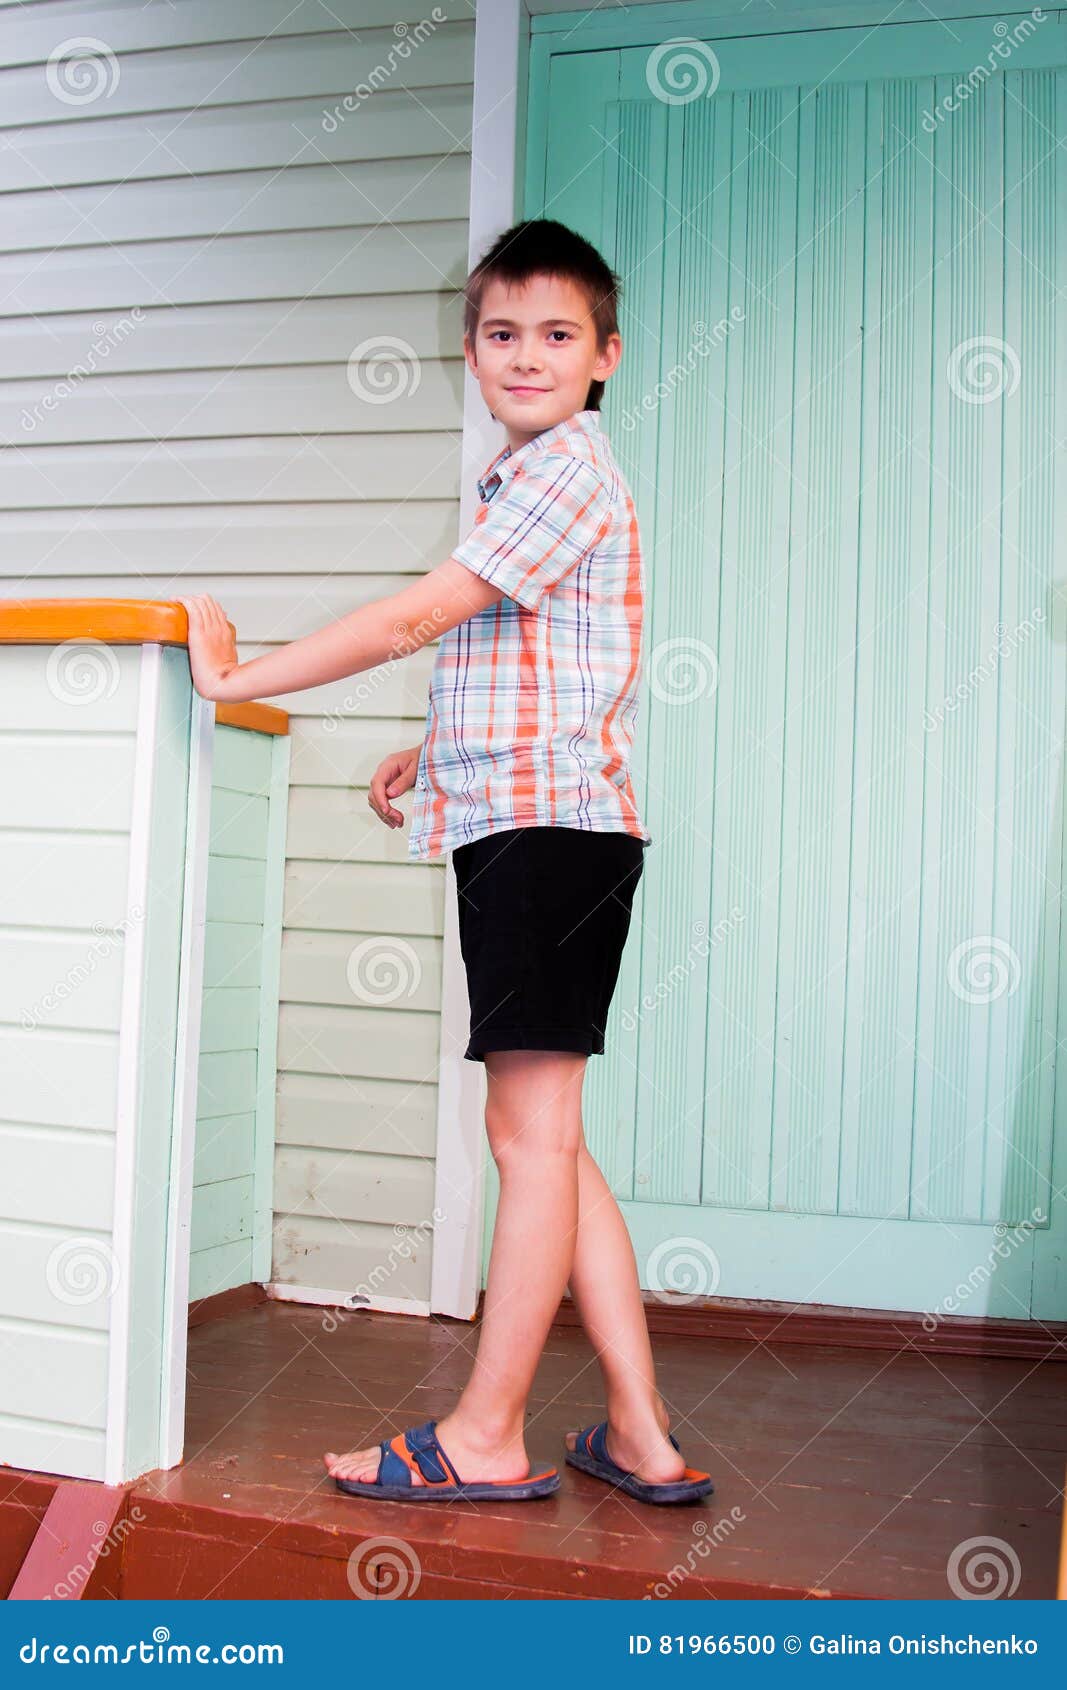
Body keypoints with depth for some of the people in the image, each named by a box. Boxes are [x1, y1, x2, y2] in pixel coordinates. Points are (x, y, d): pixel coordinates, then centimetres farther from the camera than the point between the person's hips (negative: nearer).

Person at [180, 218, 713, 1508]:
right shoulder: (527, 475, 23)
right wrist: (437, 750, 17)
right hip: (519, 823, 10)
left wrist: (237, 677, -6)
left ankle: (485, 1438, 6)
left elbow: (415, 618, -13)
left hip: (549, 825, -10)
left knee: (531, 1132, -4)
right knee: (547, 1138, 9)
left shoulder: (565, 469, -7)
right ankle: (639, 1436, 14)